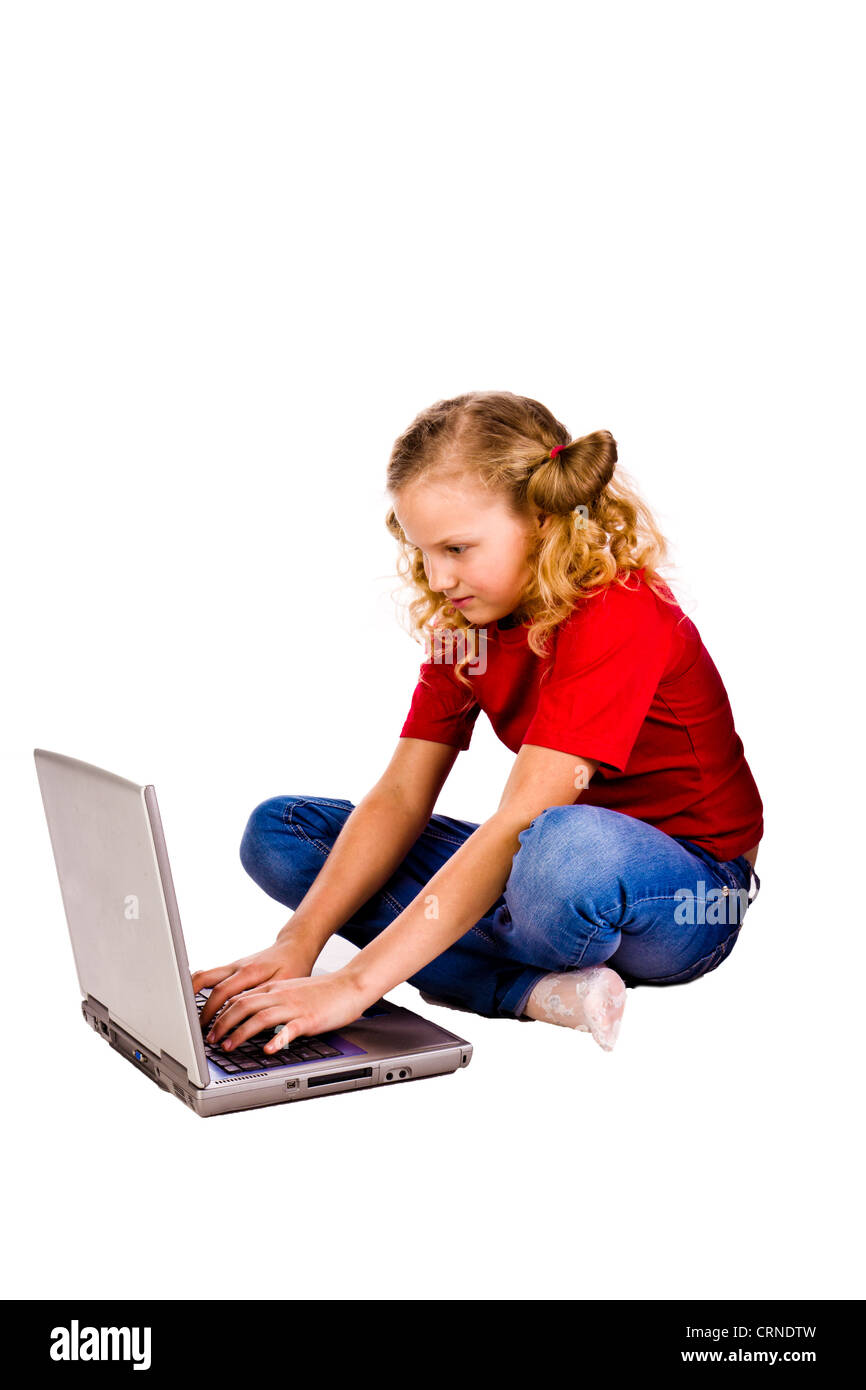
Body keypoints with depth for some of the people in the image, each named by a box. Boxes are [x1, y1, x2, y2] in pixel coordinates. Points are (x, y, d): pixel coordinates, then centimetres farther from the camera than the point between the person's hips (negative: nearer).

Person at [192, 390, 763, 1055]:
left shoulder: (617, 618, -24)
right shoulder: (464, 624, 1)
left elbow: (519, 822, -33)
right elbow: (400, 797, -4)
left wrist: (353, 984, -36)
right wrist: (298, 941, -19)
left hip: (690, 894, -8)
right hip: (549, 859, 8)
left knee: (566, 851, -46)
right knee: (277, 829, -3)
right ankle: (533, 990, -17)